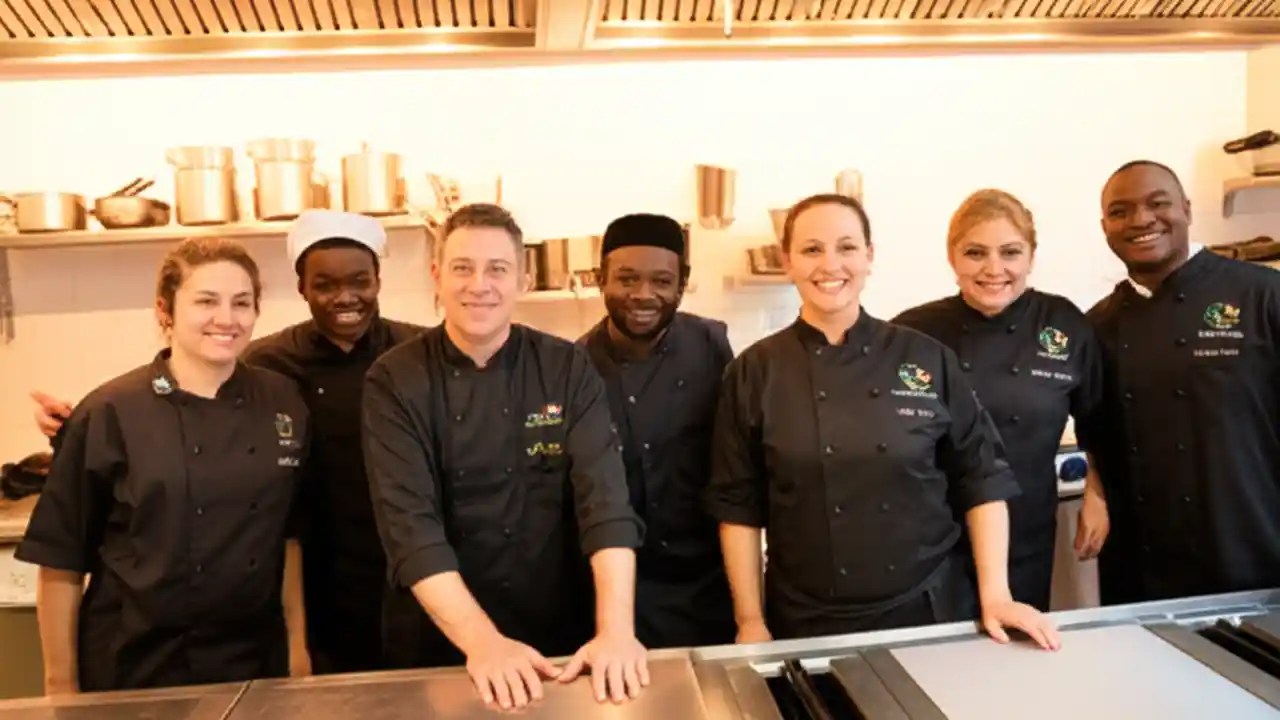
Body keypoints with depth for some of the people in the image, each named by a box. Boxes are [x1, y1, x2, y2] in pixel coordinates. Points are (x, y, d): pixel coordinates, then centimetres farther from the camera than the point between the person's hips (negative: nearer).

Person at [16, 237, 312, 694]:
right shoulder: (110, 413, -11)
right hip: (134, 664, -2)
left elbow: (290, 534, 5)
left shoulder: (283, 404, -3)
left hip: (256, 657, 3)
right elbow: (61, 558, -5)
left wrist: (298, 644, 5)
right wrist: (61, 683, -2)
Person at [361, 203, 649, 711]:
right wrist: (481, 641, -28)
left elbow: (605, 499, -16)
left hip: (559, 635, 1)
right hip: (437, 643, -1)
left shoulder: (567, 369, -6)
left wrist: (616, 630, -28)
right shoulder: (395, 382, -9)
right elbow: (410, 524, -17)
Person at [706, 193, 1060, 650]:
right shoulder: (754, 372, -6)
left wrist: (995, 595, -4)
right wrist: (750, 622, -5)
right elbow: (738, 505, -3)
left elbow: (982, 478, 2)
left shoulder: (927, 359, -3)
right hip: (806, 624, -1)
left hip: (928, 610, 1)